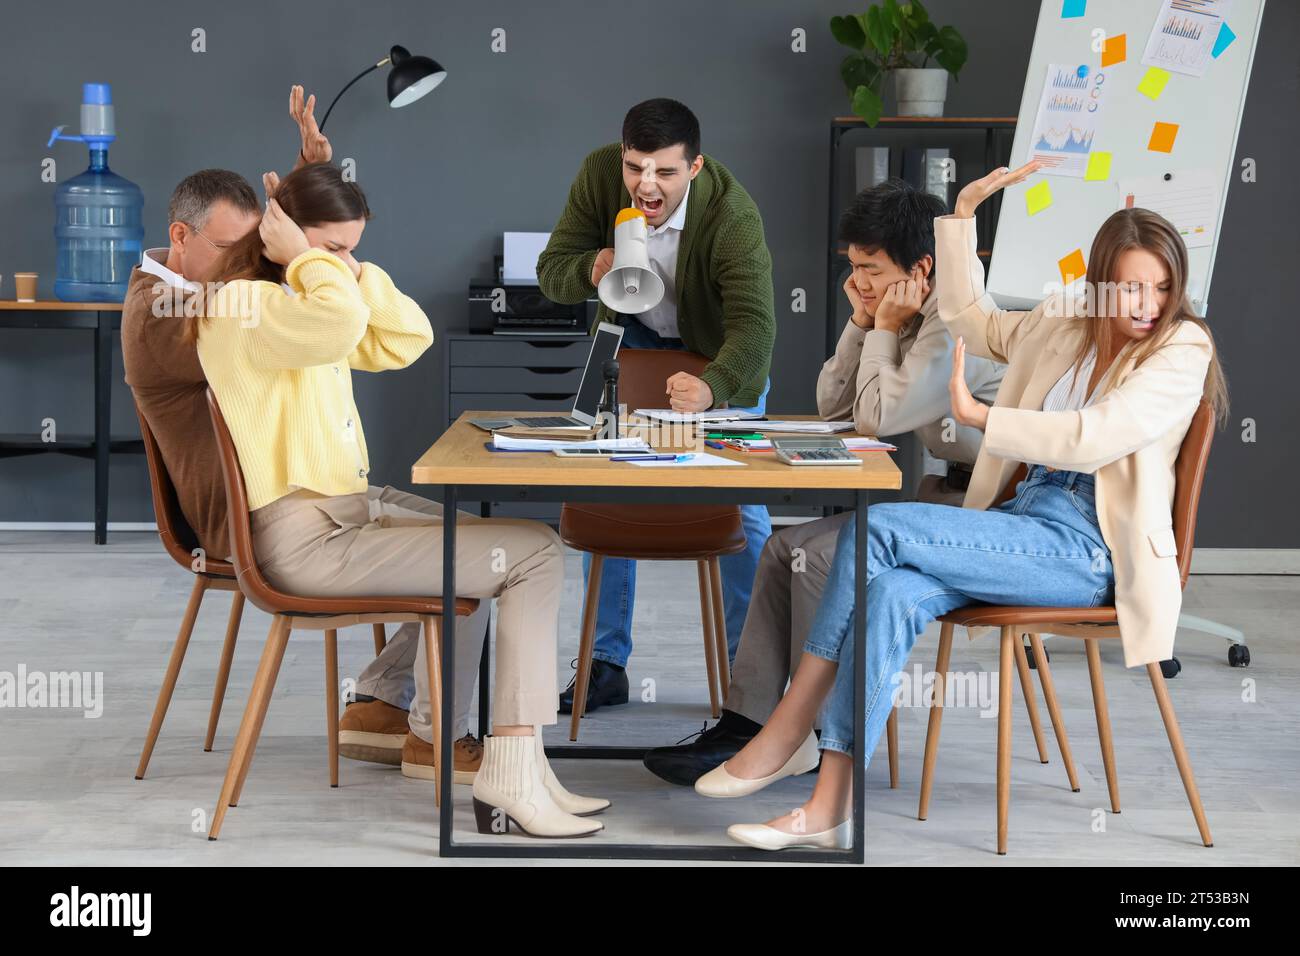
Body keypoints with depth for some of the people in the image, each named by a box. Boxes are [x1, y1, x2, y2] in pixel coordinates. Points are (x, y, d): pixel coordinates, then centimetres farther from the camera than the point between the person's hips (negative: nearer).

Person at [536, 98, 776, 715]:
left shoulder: (731, 214, -37)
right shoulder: (599, 174, -27)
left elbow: (753, 326, -46)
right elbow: (551, 271, -20)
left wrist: (710, 387, -65)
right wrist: (591, 270, -44)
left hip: (721, 355, -3)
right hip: (635, 339, 3)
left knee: (741, 510, -2)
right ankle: (606, 664, 9)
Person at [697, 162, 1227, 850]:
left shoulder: (1182, 350, -3)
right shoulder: (1064, 328, 18)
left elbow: (1092, 438, -17)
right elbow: (969, 318, 32)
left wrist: (980, 416, -10)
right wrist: (963, 212, 25)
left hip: (1087, 552, -7)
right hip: (1024, 524, 7)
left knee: (877, 527, -23)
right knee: (894, 593, -27)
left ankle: (789, 730, -17)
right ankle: (829, 810, -30)